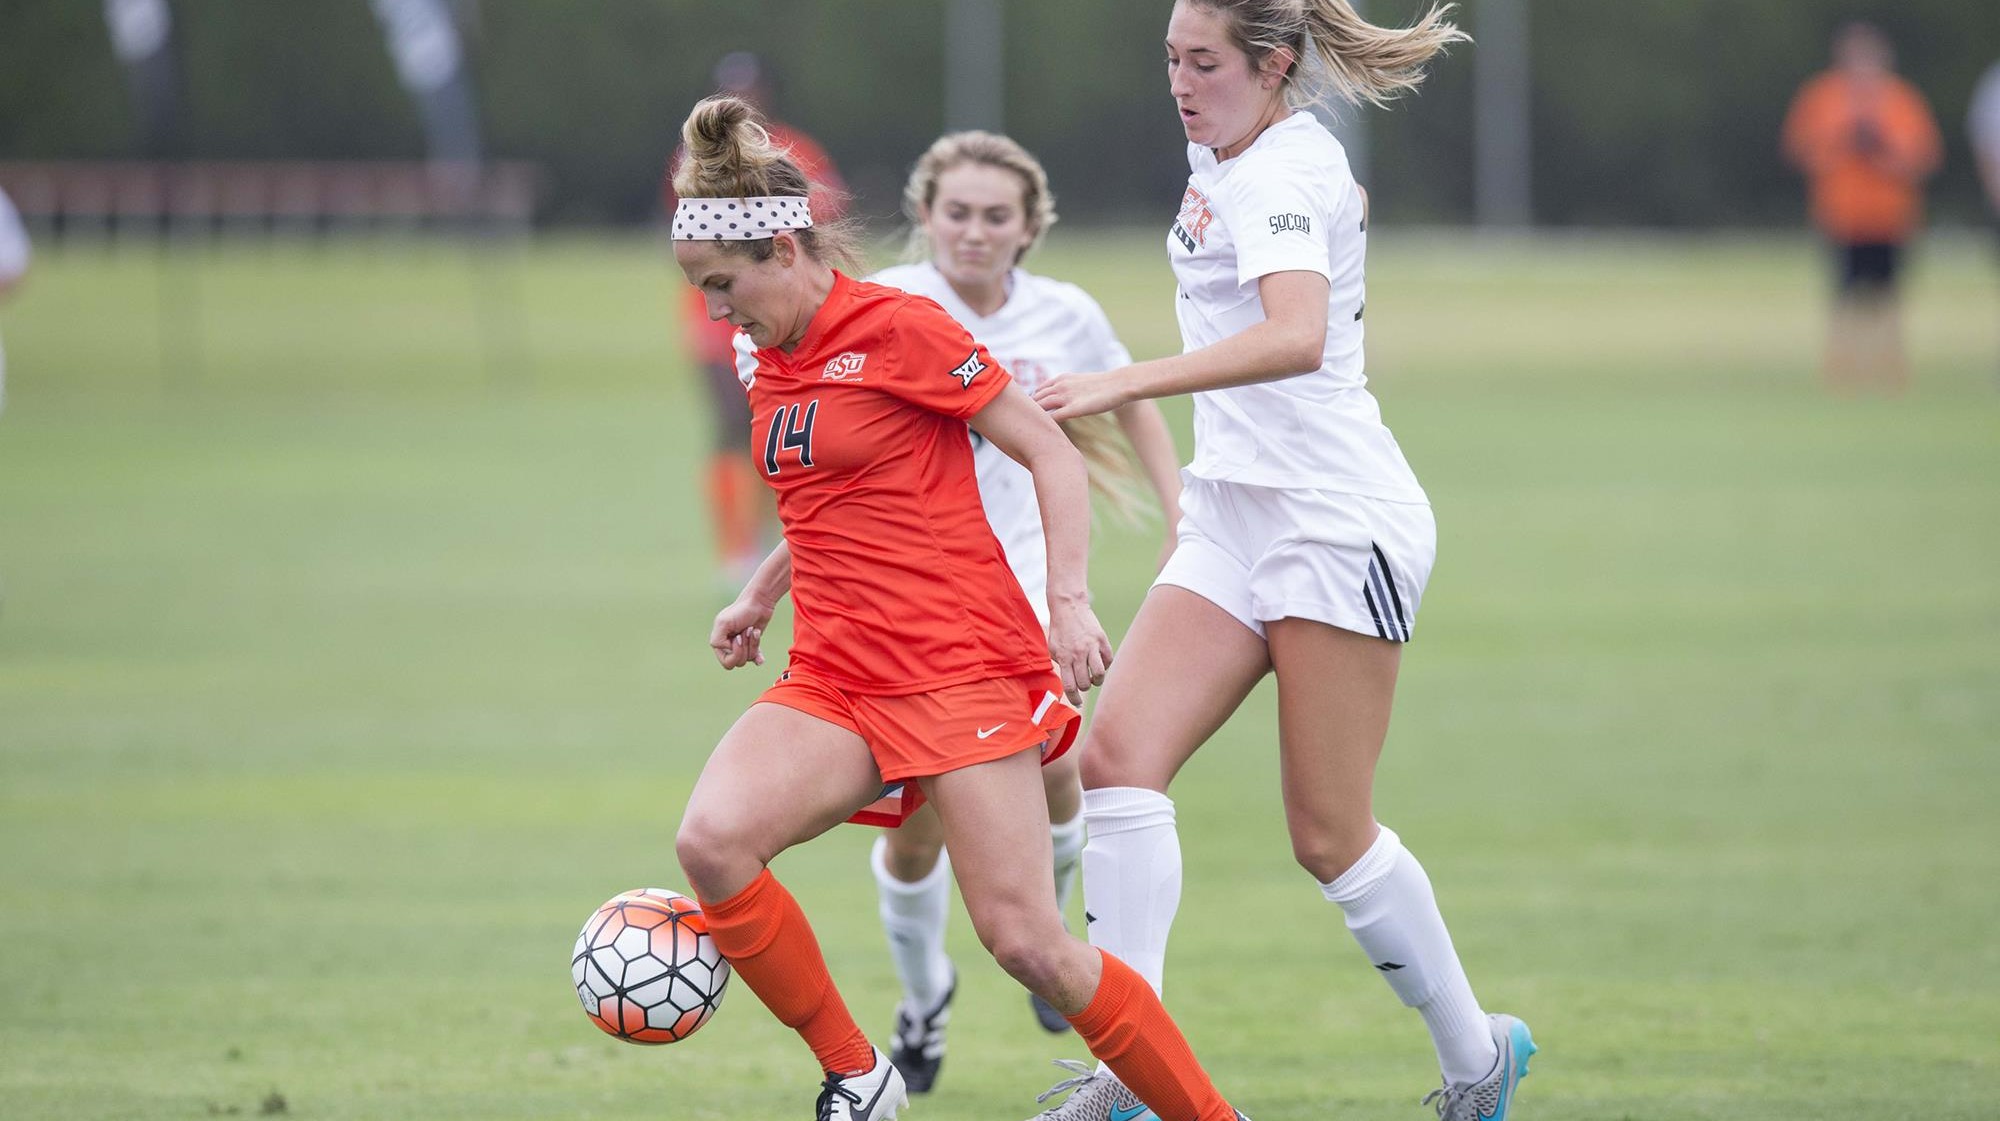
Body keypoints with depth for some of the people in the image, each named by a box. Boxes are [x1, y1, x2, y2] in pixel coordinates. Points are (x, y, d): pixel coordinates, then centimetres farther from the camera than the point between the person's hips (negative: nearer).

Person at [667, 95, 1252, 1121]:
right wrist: (760, 596, 19)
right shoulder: (771, 363, 14)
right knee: (711, 840, -21)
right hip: (833, 679, 7)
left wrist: (1069, 601, -16)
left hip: (963, 668, -6)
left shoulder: (896, 327, -8)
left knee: (1025, 940, -12)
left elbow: (1049, 451, -7)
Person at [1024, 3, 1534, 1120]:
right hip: (1235, 519, 9)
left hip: (1339, 523, -9)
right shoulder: (1225, 160, 11)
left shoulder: (1286, 174, -18)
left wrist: (1122, 385, -46)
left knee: (1329, 833, -2)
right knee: (1120, 752, -10)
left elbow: (1296, 336, -37)